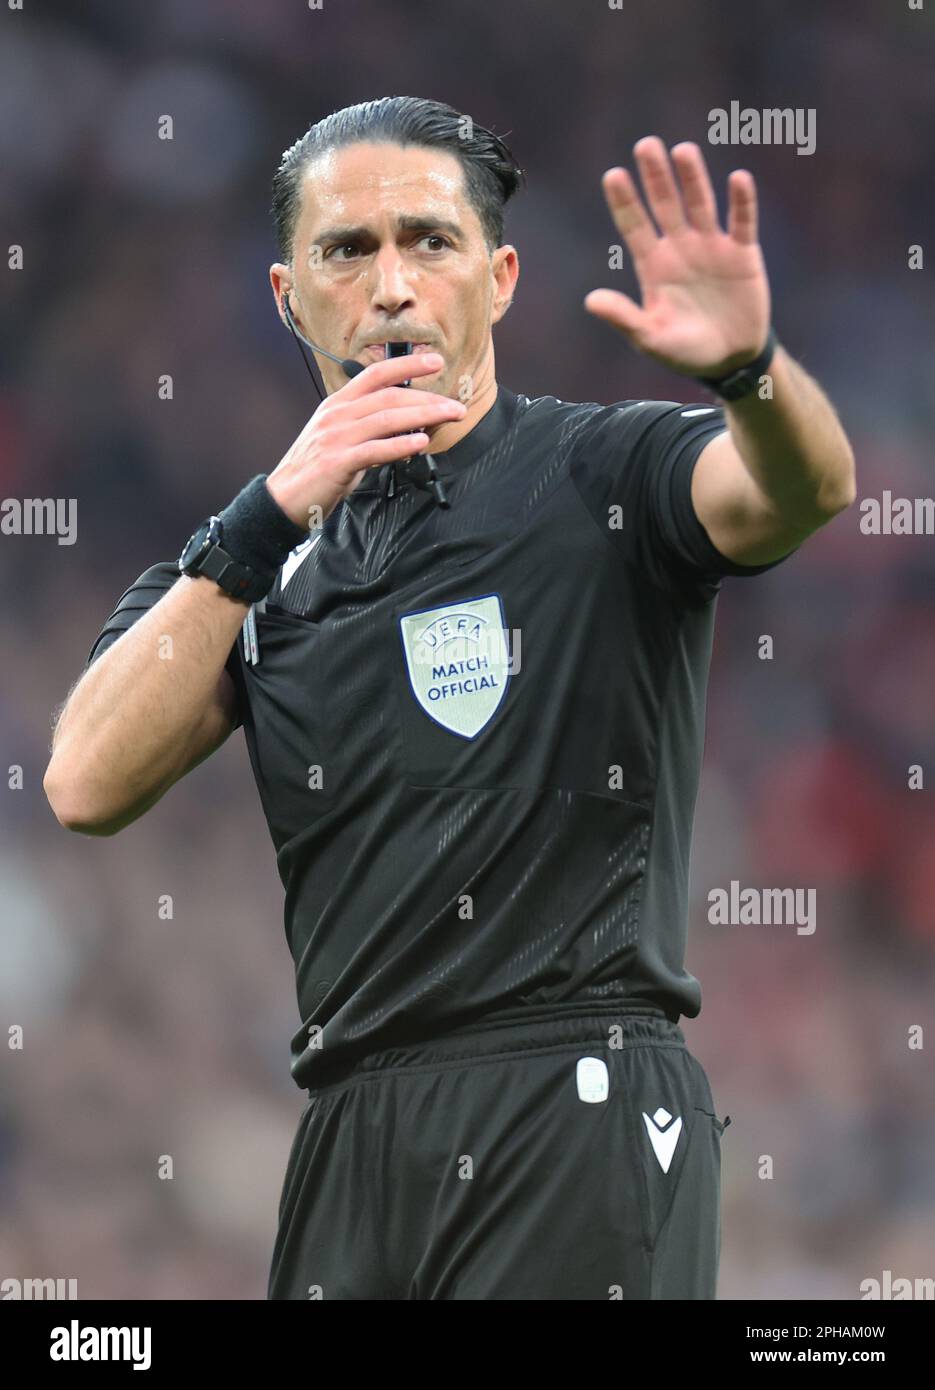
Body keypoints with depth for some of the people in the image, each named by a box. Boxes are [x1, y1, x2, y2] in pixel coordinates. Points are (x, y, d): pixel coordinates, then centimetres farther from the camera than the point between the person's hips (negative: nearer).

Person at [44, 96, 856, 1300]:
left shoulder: (603, 476, 2)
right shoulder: (264, 556, 13)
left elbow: (804, 488, -19)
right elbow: (89, 787, -1)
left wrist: (749, 368, -42)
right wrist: (268, 517, -9)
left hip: (578, 1120, -4)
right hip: (355, 1139, 4)